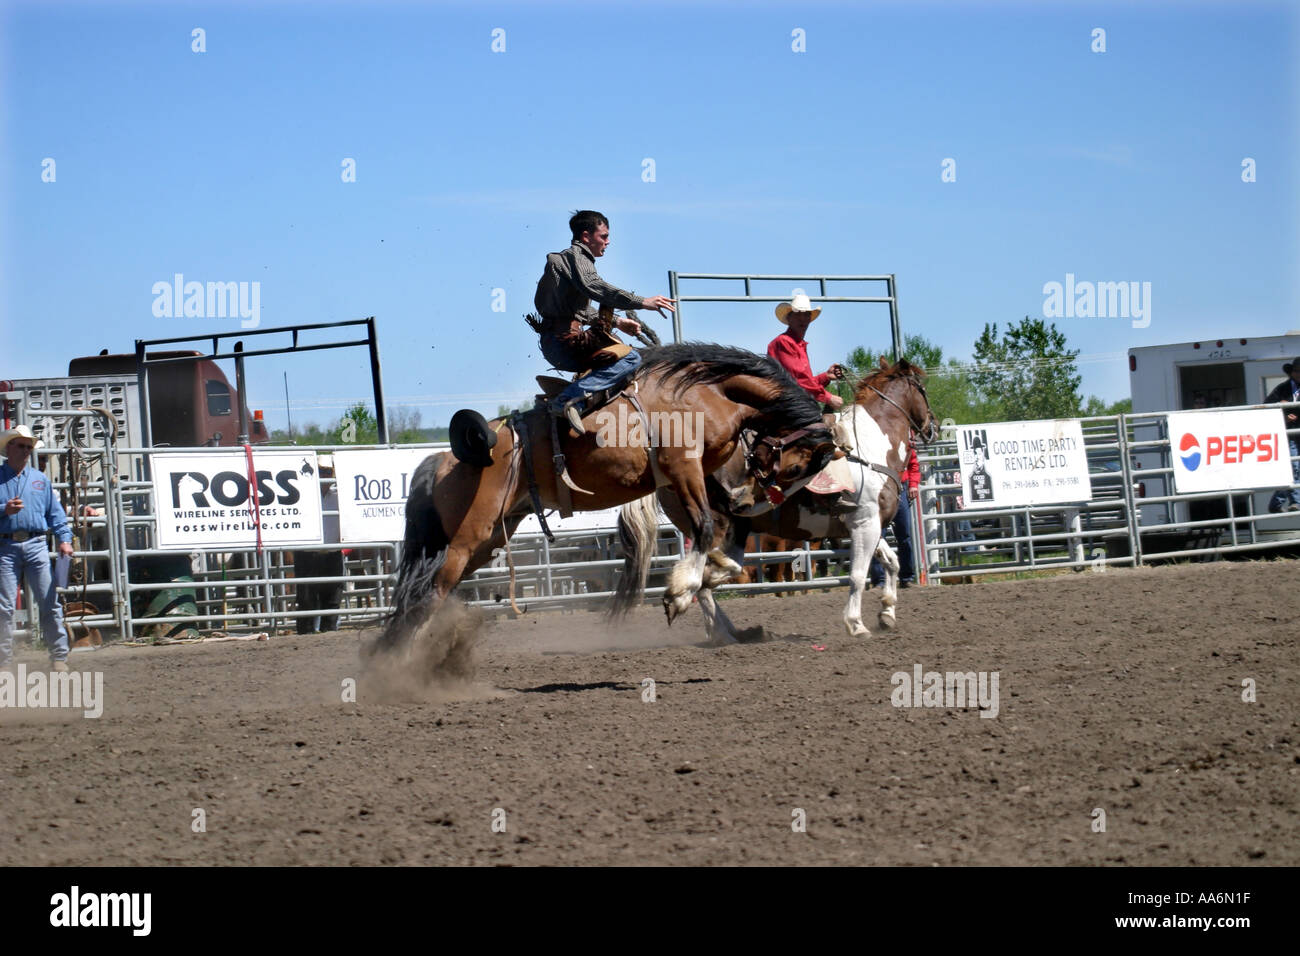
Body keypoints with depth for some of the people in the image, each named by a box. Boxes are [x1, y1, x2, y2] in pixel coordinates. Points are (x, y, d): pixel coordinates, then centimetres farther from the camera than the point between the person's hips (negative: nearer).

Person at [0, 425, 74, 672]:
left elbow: (55, 513, 15)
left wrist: (64, 538, 3)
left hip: (36, 546, 2)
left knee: (50, 601, -3)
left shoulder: (40, 480, 16)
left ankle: (59, 656, 0)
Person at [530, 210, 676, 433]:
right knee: (631, 358, -19)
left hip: (552, 345, 11)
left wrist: (617, 323, 30)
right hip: (564, 339, -11)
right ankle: (569, 398, -30)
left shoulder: (563, 259, 28)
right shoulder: (576, 256, -4)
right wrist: (641, 302, -31)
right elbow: (594, 287, -24)